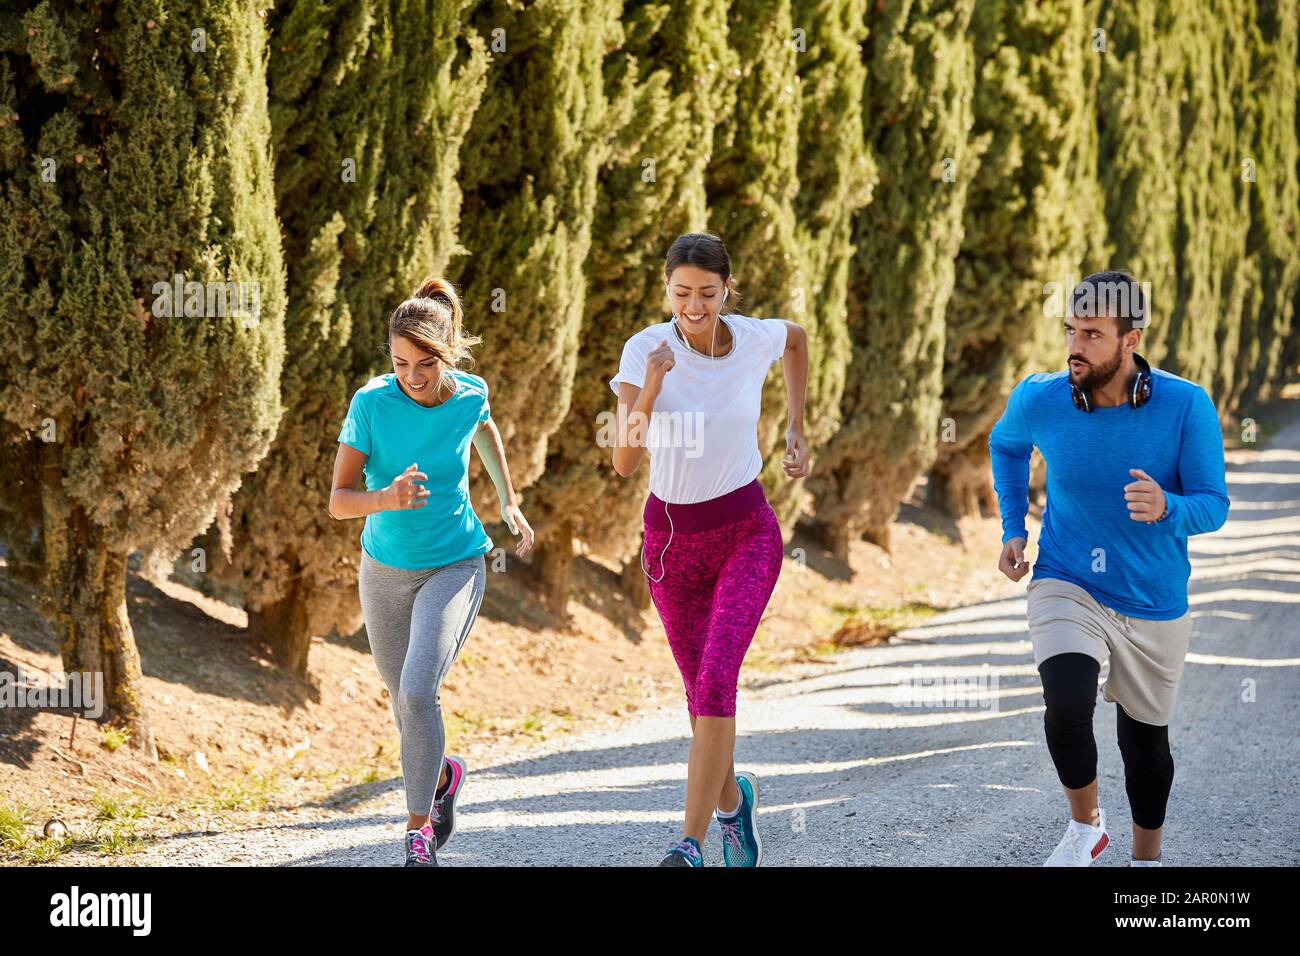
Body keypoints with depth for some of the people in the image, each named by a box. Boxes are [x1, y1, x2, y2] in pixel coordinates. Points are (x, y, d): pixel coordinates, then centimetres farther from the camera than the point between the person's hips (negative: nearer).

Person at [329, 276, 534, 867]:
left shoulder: (469, 395, -12)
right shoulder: (372, 403, -18)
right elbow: (338, 501, -18)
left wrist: (509, 503, 23)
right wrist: (387, 498, -39)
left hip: (454, 567, -1)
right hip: (386, 570, 2)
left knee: (417, 693, -21)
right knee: (405, 703, 16)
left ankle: (418, 830, -7)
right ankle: (444, 775, 48)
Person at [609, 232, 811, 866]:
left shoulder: (756, 339, -11)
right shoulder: (645, 350, -16)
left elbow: (797, 336, 16)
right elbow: (624, 462, -23)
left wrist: (796, 429, 12)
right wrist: (652, 387, -36)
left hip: (747, 533, -1)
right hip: (671, 534, 1)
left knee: (716, 678, -20)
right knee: (703, 690, 13)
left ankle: (691, 843, -20)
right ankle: (732, 798, 44)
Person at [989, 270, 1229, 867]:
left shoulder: (1187, 407, -19)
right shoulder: (1039, 401, -14)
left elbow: (1213, 505, -15)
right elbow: (1006, 444, 11)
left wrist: (1167, 508, -37)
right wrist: (1013, 529, 6)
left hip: (1154, 601, 1)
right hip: (1068, 587, -1)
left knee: (1145, 737, 15)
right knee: (1068, 700, -27)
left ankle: (1146, 858, 41)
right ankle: (1085, 825, 0)